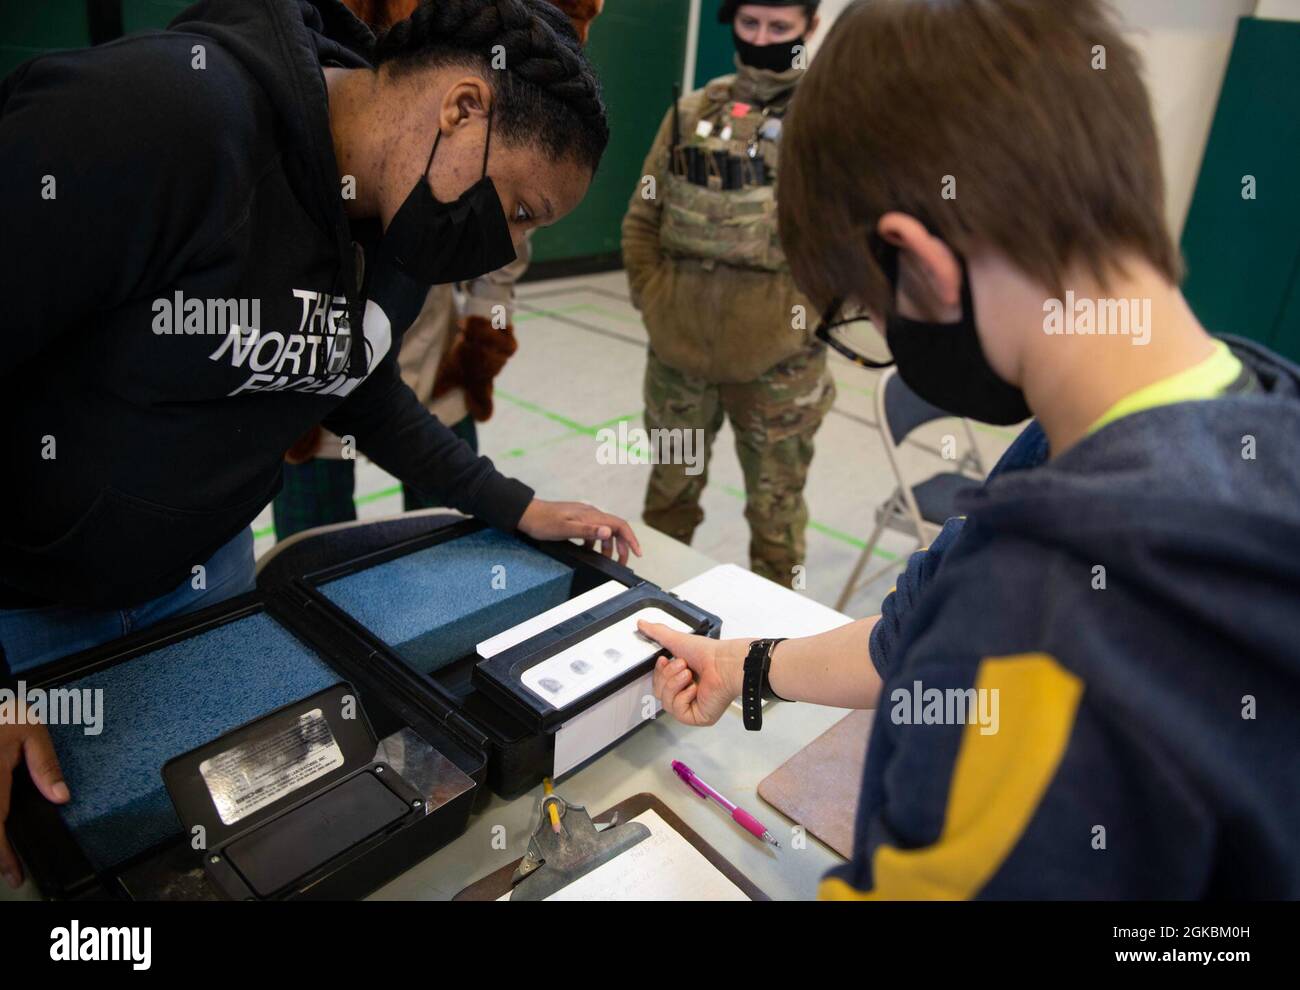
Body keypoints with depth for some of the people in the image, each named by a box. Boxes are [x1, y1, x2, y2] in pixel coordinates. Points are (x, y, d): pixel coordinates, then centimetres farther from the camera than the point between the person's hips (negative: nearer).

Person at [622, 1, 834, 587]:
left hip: (776, 360, -3)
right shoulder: (690, 114, 8)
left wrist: (808, 310, -12)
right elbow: (641, 219, 11)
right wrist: (650, 297, 1)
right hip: (676, 349, 4)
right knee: (669, 489, 19)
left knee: (775, 505, 10)